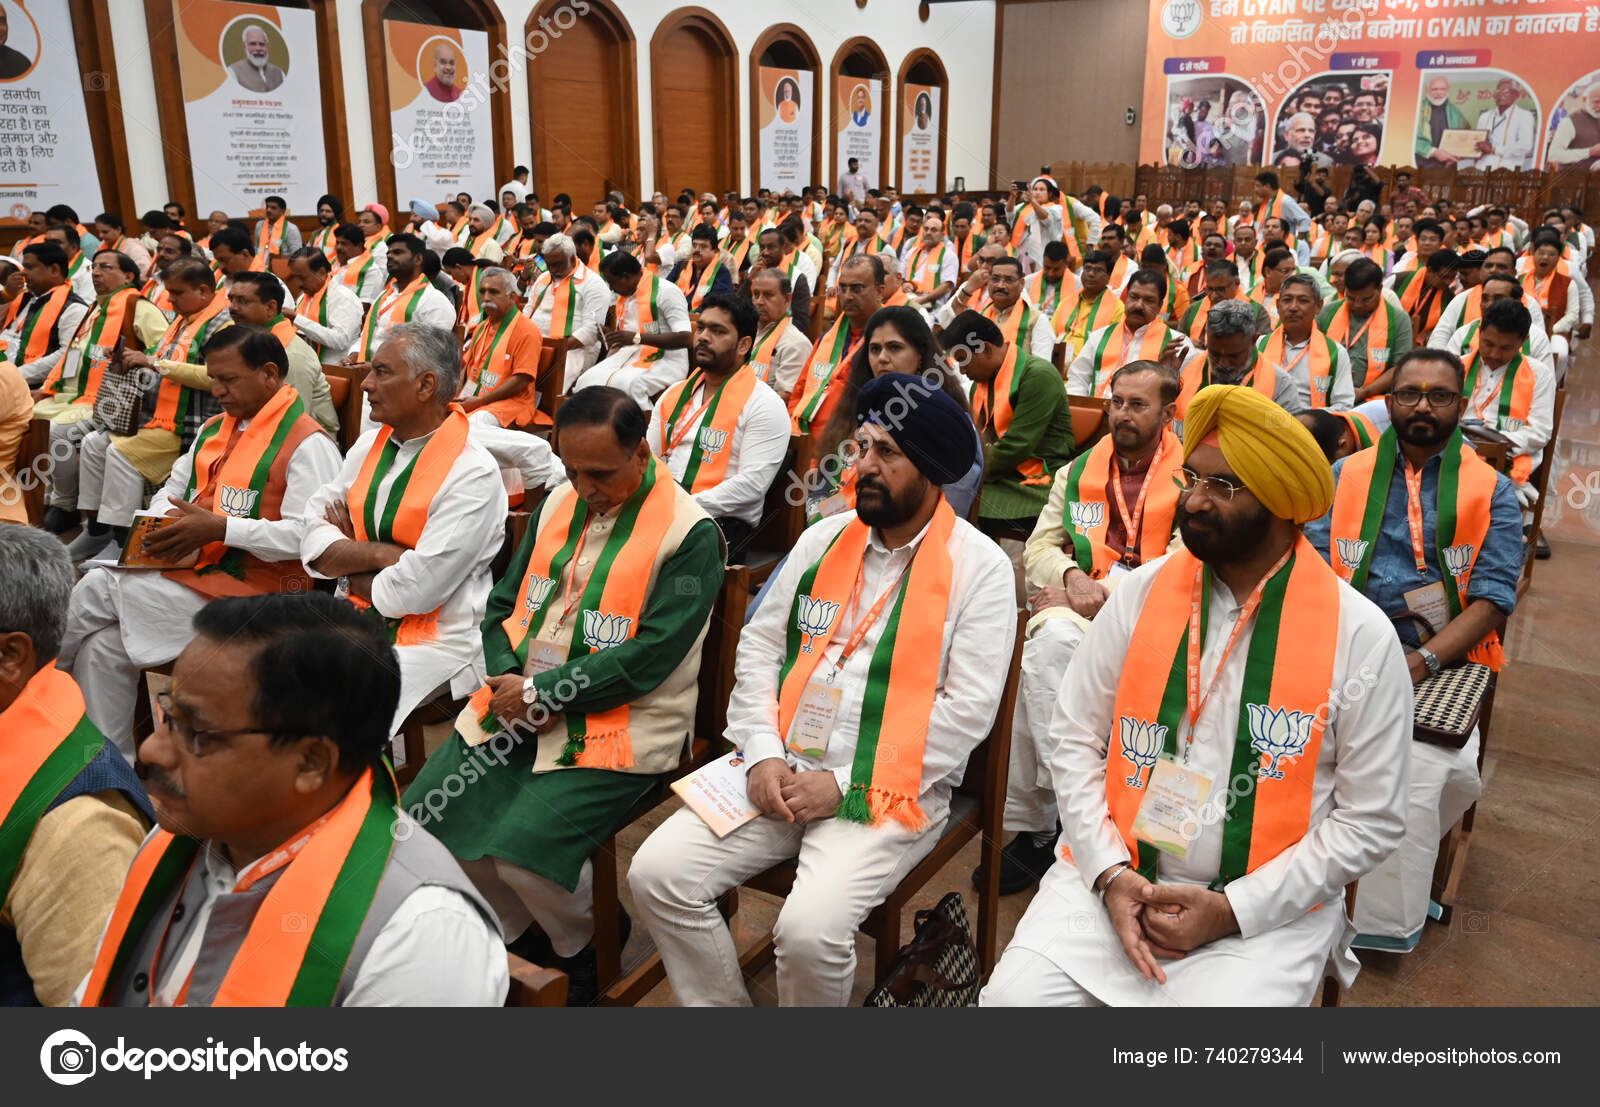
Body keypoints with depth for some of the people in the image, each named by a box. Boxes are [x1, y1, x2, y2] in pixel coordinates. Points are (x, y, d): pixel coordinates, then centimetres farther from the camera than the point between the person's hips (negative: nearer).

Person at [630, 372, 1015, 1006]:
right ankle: (721, 1006, 11)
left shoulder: (979, 567, -5)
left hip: (890, 790, -5)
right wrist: (763, 754, -4)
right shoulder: (825, 538, 11)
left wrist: (846, 784, -13)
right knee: (657, 872, -10)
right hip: (783, 769, 5)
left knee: (809, 929, -26)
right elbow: (759, 645, 12)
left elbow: (970, 708, -11)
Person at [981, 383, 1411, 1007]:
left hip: (1265, 907, -1)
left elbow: (1372, 822, -2)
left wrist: (1232, 910, -10)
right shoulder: (1142, 592, 1)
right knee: (1015, 995, -17)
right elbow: (1072, 739, 5)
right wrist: (1110, 873, -8)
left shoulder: (1361, 636, -5)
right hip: (1115, 877, 2)